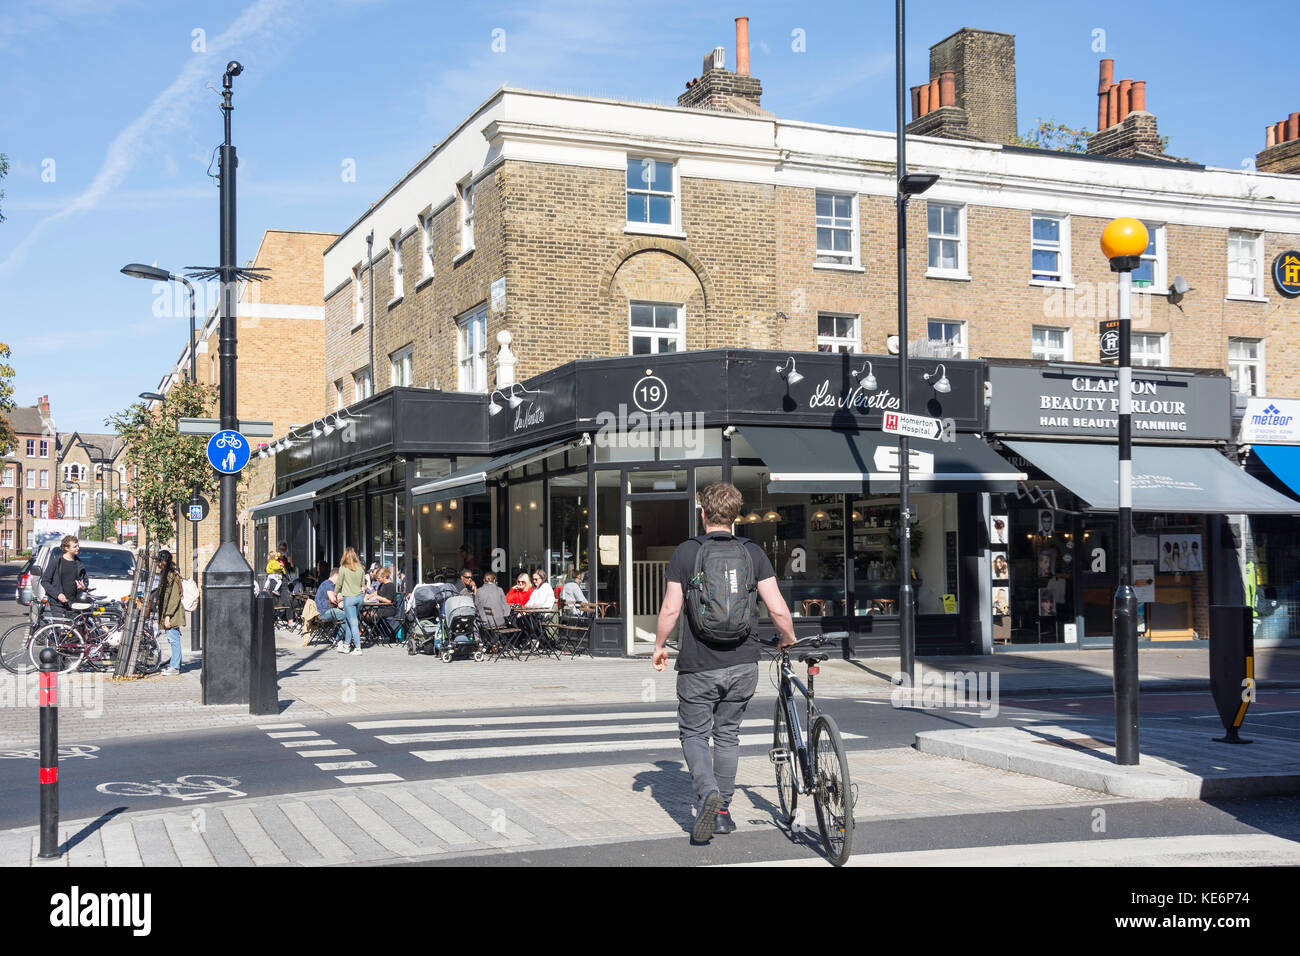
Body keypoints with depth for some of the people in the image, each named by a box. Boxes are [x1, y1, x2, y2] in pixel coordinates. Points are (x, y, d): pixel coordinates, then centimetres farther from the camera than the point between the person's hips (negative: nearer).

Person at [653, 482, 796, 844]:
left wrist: (659, 647, 9)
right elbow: (778, 609, -5)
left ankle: (708, 793, -15)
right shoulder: (753, 552, 0)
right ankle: (723, 811, 19)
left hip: (698, 665, -2)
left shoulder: (686, 552, -5)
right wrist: (789, 639, 15)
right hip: (743, 664, 3)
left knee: (694, 733, 10)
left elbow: (670, 610, -7)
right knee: (728, 734, 16)